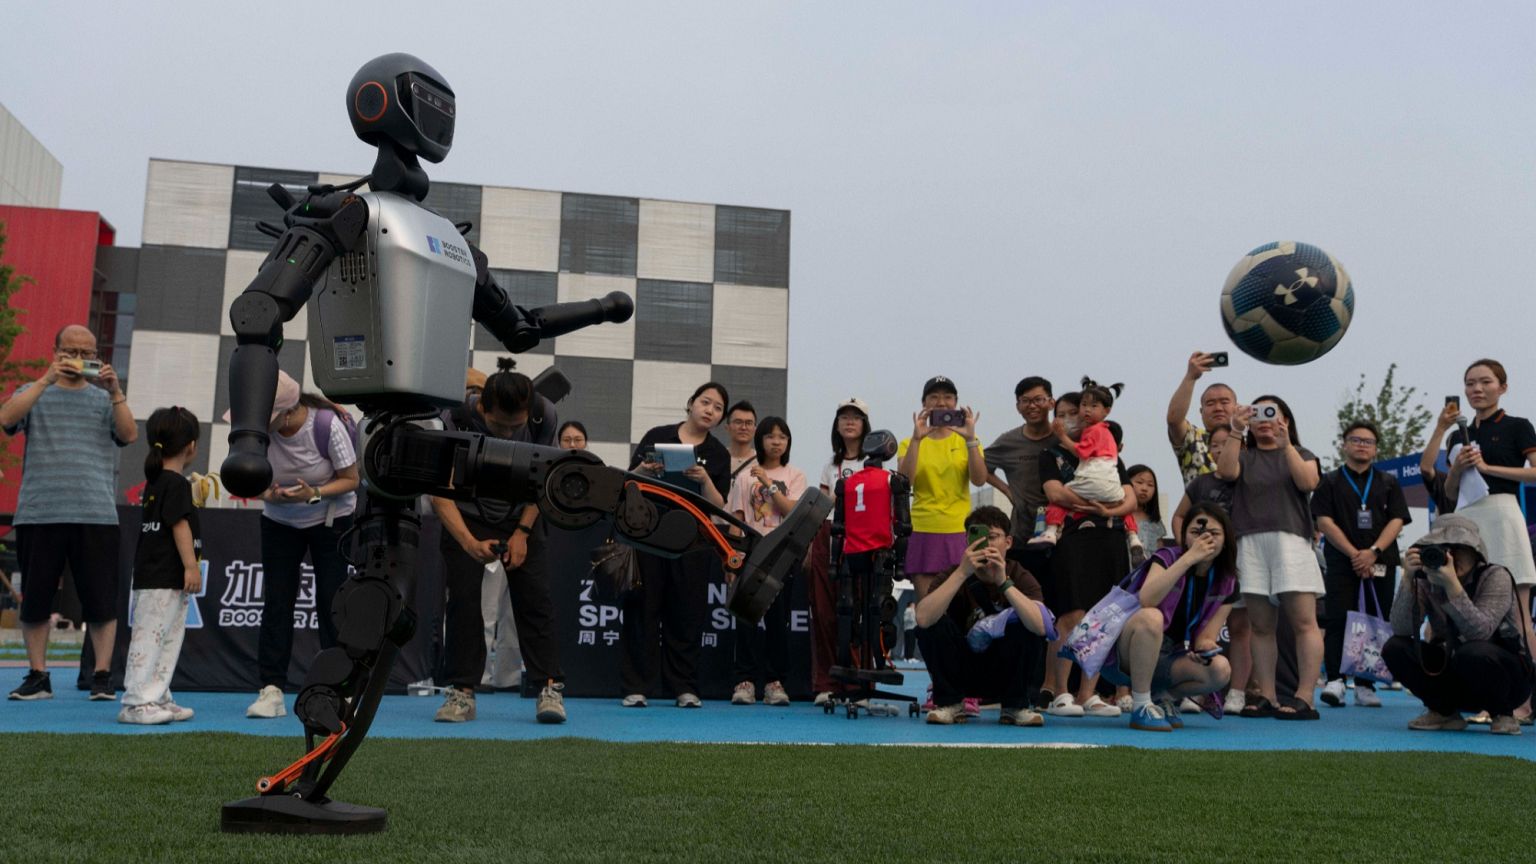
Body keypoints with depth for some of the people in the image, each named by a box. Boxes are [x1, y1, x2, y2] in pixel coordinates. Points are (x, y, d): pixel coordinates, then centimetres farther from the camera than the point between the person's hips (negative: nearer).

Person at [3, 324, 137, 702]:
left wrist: (115, 392, -12)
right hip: (38, 513, 0)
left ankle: (102, 676, 4)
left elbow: (130, 435, -1)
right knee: (35, 599, 4)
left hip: (96, 514, 0)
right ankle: (37, 676, 15)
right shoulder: (34, 393, 13)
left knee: (101, 600, -2)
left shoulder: (104, 399, 14)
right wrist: (47, 380, -14)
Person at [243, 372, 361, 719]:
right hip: (279, 522, 3)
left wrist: (314, 493, -32)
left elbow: (351, 479, -16)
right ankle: (271, 690, 1)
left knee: (329, 603, -4)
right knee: (276, 603, -2)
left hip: (331, 521, -3)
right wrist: (269, 494, -28)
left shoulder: (327, 424, -27)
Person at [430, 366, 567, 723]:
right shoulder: (454, 420, -31)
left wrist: (522, 532, -12)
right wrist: (469, 543, -38)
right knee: (462, 598, -9)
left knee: (534, 598, -7)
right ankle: (462, 692, -2)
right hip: (467, 516, -1)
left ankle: (550, 689, -6)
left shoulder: (544, 416, -25)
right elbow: (441, 494, -25)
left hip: (520, 515, 1)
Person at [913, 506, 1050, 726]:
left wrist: (1004, 582, -39)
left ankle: (1016, 706, -7)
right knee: (934, 624, -24)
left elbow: (1041, 626, -32)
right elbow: (923, 619, -33)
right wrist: (962, 573, -38)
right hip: (963, 673, 0)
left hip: (1007, 673, 0)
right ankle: (950, 704, -6)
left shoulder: (1021, 578, -10)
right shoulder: (953, 576, -11)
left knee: (1029, 627, -27)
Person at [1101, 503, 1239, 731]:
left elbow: (1206, 637, 1)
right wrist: (1189, 558, -33)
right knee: (1150, 617, -37)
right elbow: (1145, 601, -32)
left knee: (1220, 670, -25)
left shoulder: (1227, 584, 2)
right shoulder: (1167, 558, -11)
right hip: (1126, 655, -4)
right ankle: (1140, 707, -25)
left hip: (1171, 659, 5)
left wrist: (1206, 647, -24)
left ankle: (1163, 698, 4)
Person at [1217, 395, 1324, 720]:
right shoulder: (1244, 456, 19)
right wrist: (1235, 432, -12)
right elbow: (1226, 472, -4)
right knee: (1261, 626, 0)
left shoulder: (1300, 454, 17)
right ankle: (1266, 698, 0)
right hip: (1251, 543, 2)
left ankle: (1304, 699, -14)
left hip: (1291, 540, -2)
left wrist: (1286, 444, -11)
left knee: (1304, 621, -11)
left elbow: (1308, 482, -3)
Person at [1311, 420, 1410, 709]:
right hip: (1341, 563, -2)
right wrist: (1353, 554, -11)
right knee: (1337, 621, -10)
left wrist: (1373, 551, -12)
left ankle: (1365, 685, 4)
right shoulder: (1330, 482, 10)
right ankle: (1334, 680, -12)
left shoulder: (1388, 483, 15)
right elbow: (1324, 521, -1)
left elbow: (1397, 521, 4)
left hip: (1380, 563, 2)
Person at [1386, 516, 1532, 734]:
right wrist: (1408, 579, -30)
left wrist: (1452, 583, -40)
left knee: (1472, 653, -37)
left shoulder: (1495, 577, -17)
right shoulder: (1427, 582, -7)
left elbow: (1480, 632, -33)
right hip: (1454, 671, 4)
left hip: (1504, 670, -4)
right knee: (1394, 648, -18)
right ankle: (1446, 712, 2)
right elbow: (1401, 630, -21)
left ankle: (1503, 714, -6)